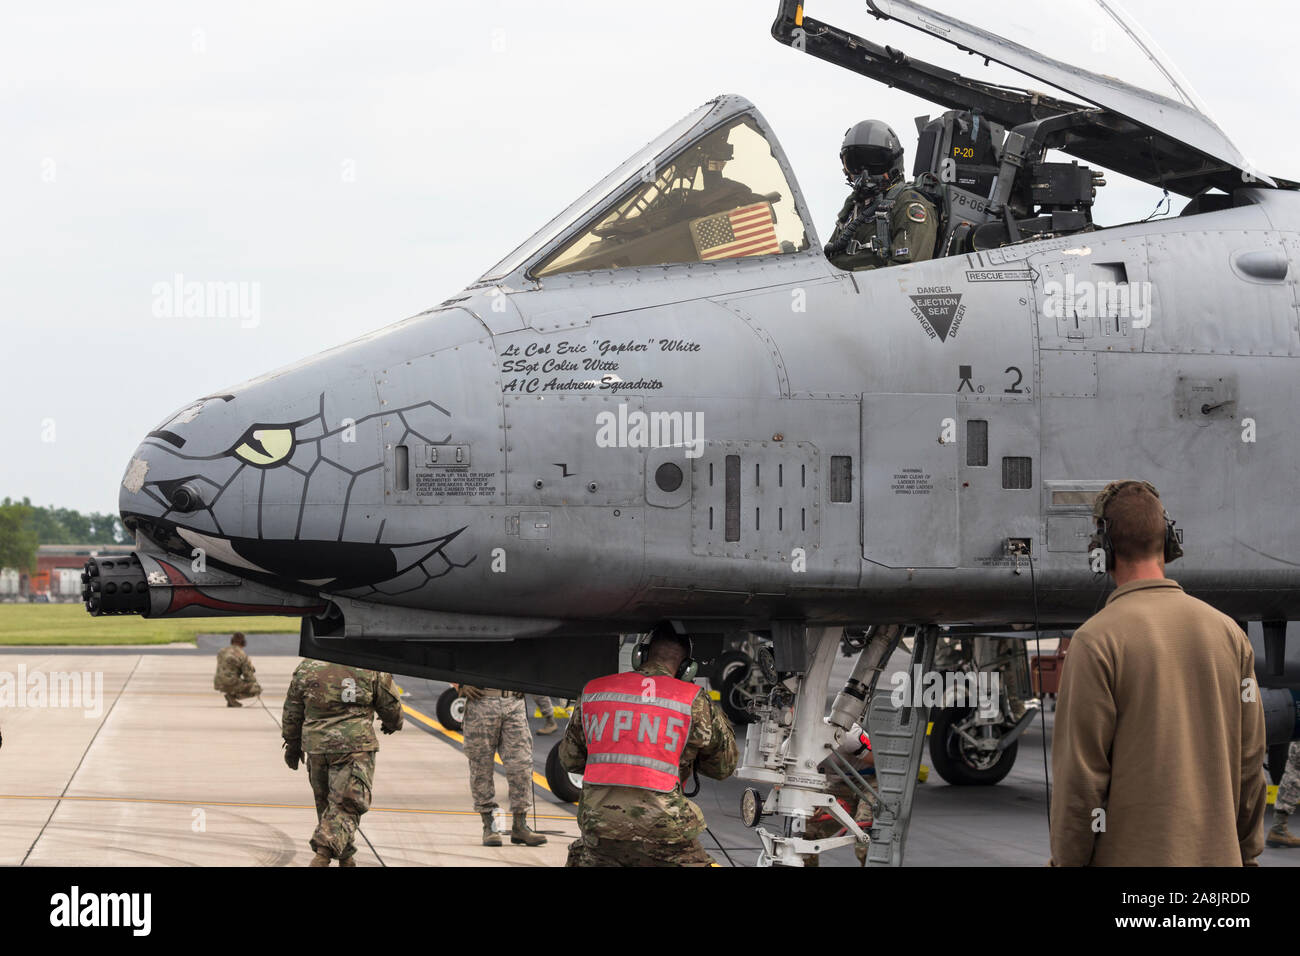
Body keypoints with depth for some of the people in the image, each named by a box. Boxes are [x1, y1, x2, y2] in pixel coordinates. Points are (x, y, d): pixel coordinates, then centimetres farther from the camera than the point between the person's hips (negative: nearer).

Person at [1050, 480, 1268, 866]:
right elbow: (1250, 759, 10)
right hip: (1217, 855, 5)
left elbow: (1081, 772, -11)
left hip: (1131, 855, -5)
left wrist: (1067, 860, -3)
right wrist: (1246, 853, 19)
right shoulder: (1228, 631, 6)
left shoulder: (1096, 639, -10)